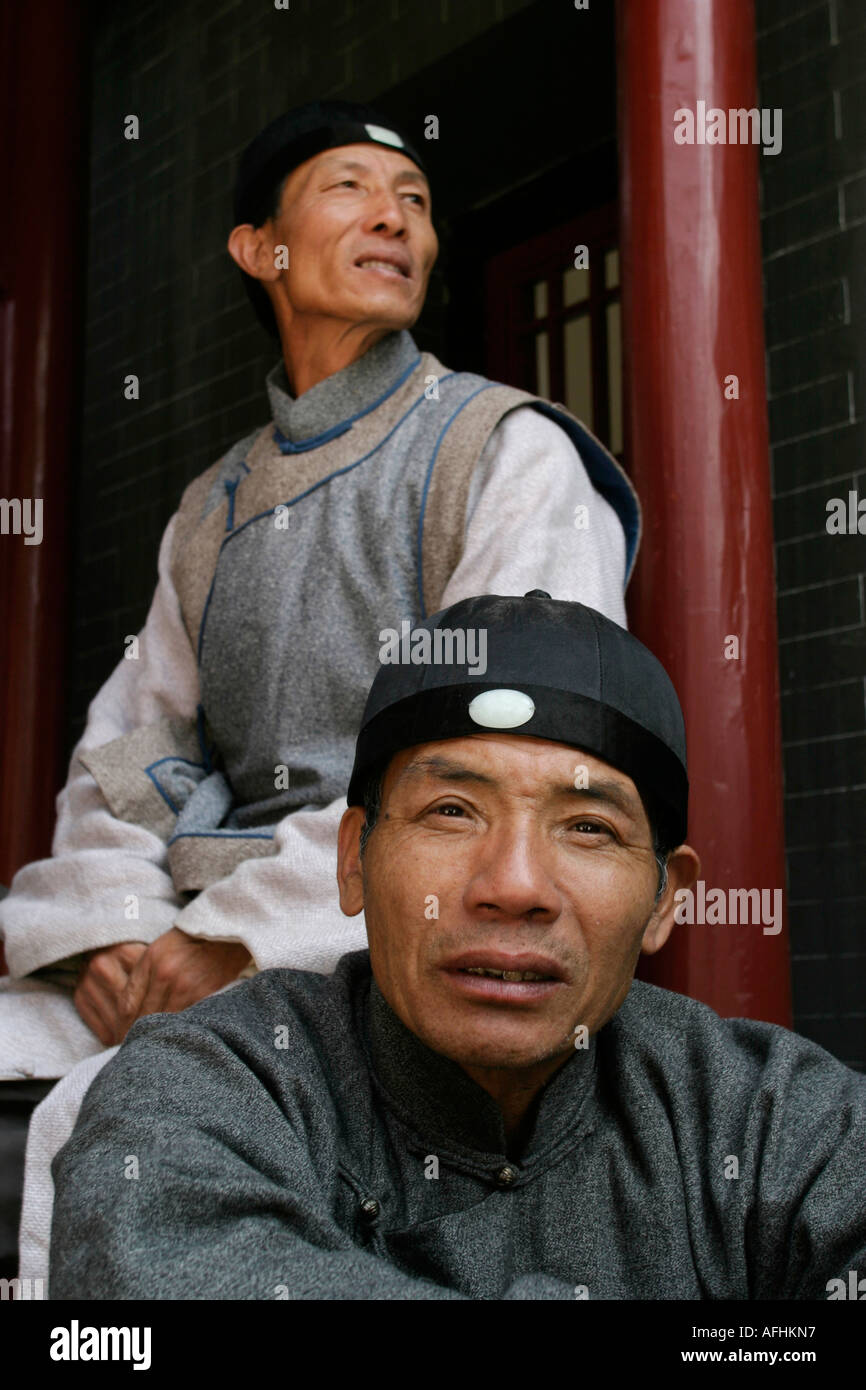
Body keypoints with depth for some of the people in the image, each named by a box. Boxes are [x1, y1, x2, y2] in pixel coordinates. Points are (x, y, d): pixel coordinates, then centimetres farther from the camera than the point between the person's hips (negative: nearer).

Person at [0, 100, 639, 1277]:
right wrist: (108, 926, -6)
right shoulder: (213, 510, 23)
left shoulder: (510, 450, 3)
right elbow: (129, 745, 17)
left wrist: (240, 936, -16)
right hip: (200, 944, 6)